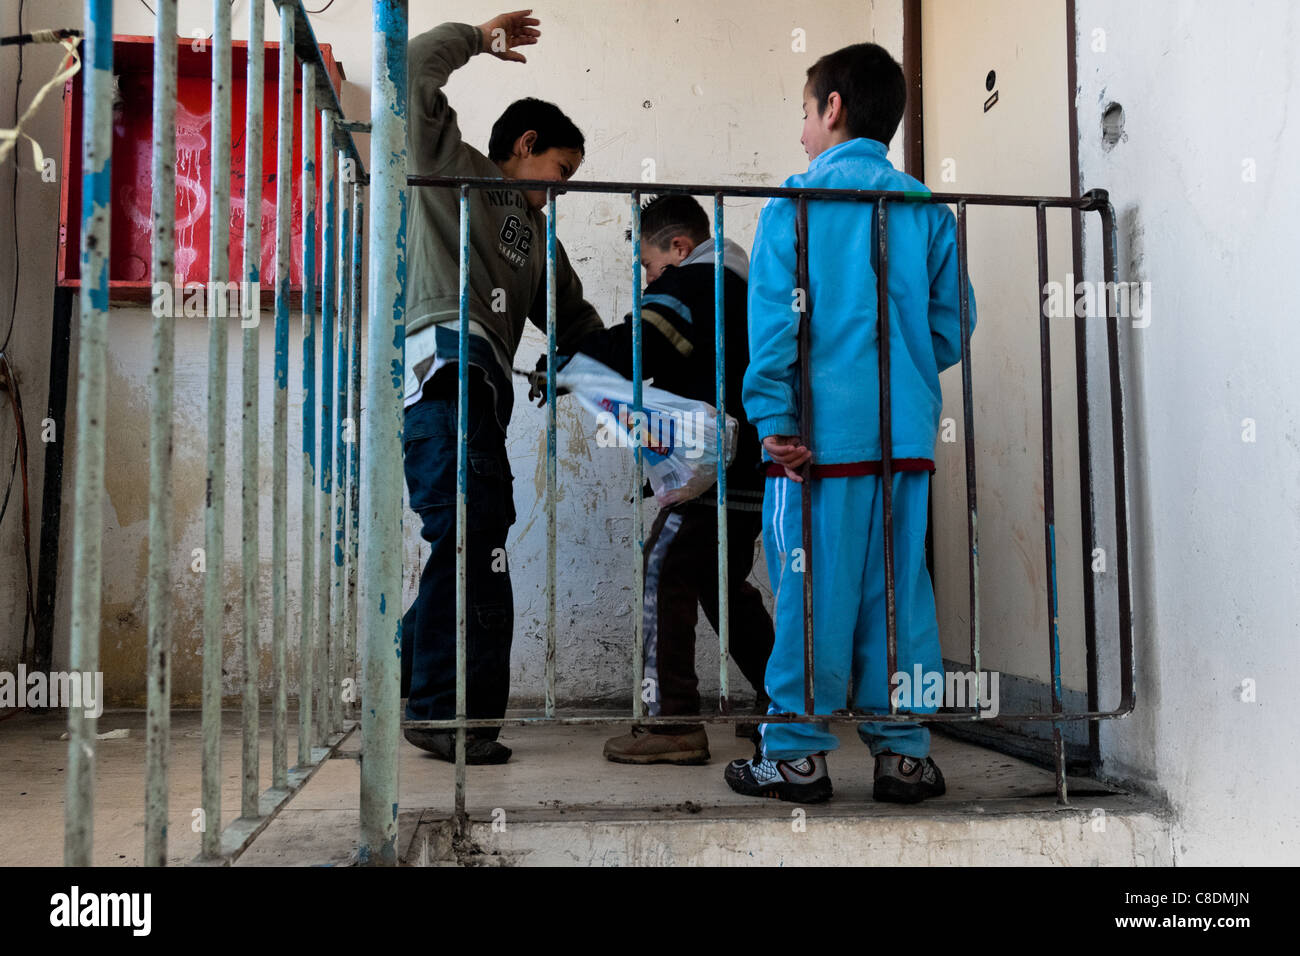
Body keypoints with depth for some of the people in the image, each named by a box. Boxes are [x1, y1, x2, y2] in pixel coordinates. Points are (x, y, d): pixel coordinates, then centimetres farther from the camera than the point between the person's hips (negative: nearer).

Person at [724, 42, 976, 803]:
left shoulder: (797, 201, 0)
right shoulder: (928, 209, 11)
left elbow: (775, 317, -7)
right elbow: (951, 330, 10)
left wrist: (773, 417, -5)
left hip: (823, 435, -4)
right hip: (907, 439, 4)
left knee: (813, 595, 1)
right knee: (899, 591, 9)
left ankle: (797, 753, 9)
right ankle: (904, 749, 15)